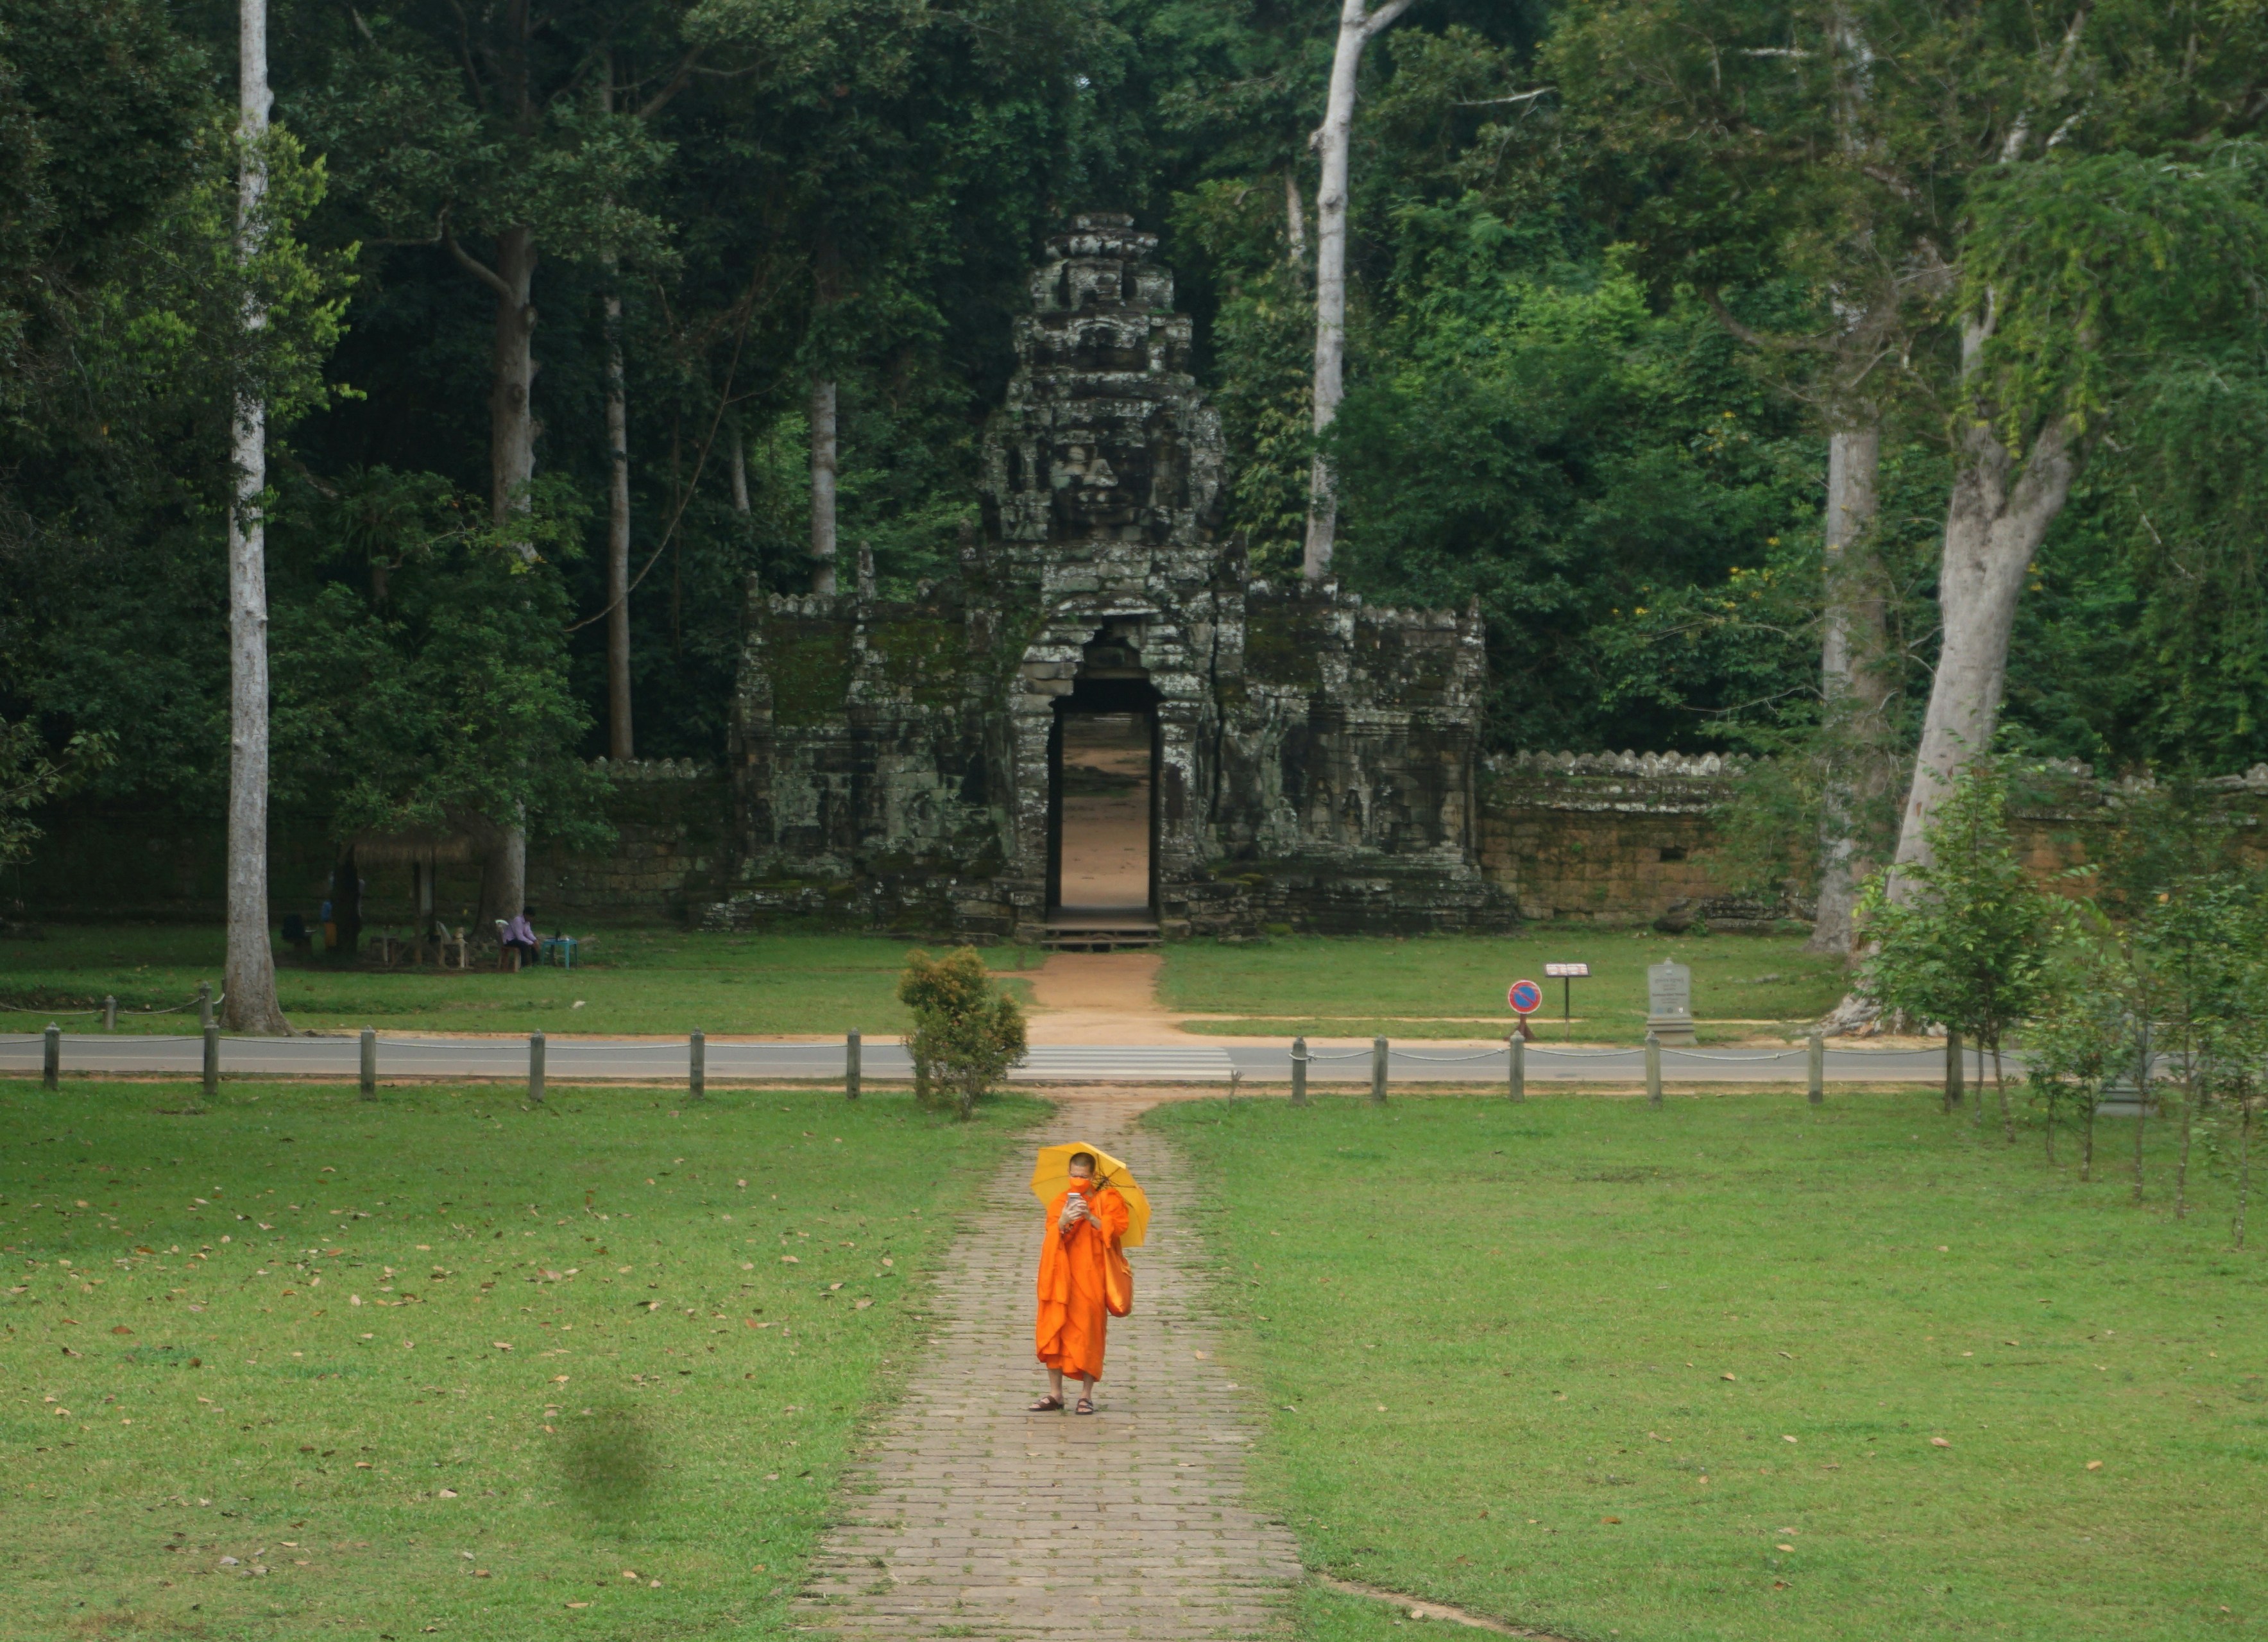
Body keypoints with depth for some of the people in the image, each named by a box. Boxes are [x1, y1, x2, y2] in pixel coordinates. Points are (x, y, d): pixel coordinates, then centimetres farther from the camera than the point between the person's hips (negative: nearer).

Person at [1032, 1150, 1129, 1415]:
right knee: (1055, 1330, -4)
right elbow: (1052, 1235, 1)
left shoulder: (1107, 1199, 6)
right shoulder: (1060, 1201, 11)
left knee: (1088, 1331, -5)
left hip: (1092, 1276, -2)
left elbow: (1117, 1229, -4)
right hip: (1063, 1276, 2)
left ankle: (1087, 1396, 0)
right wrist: (1064, 1222, -19)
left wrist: (1091, 1218, -16)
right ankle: (1055, 1394, 1)